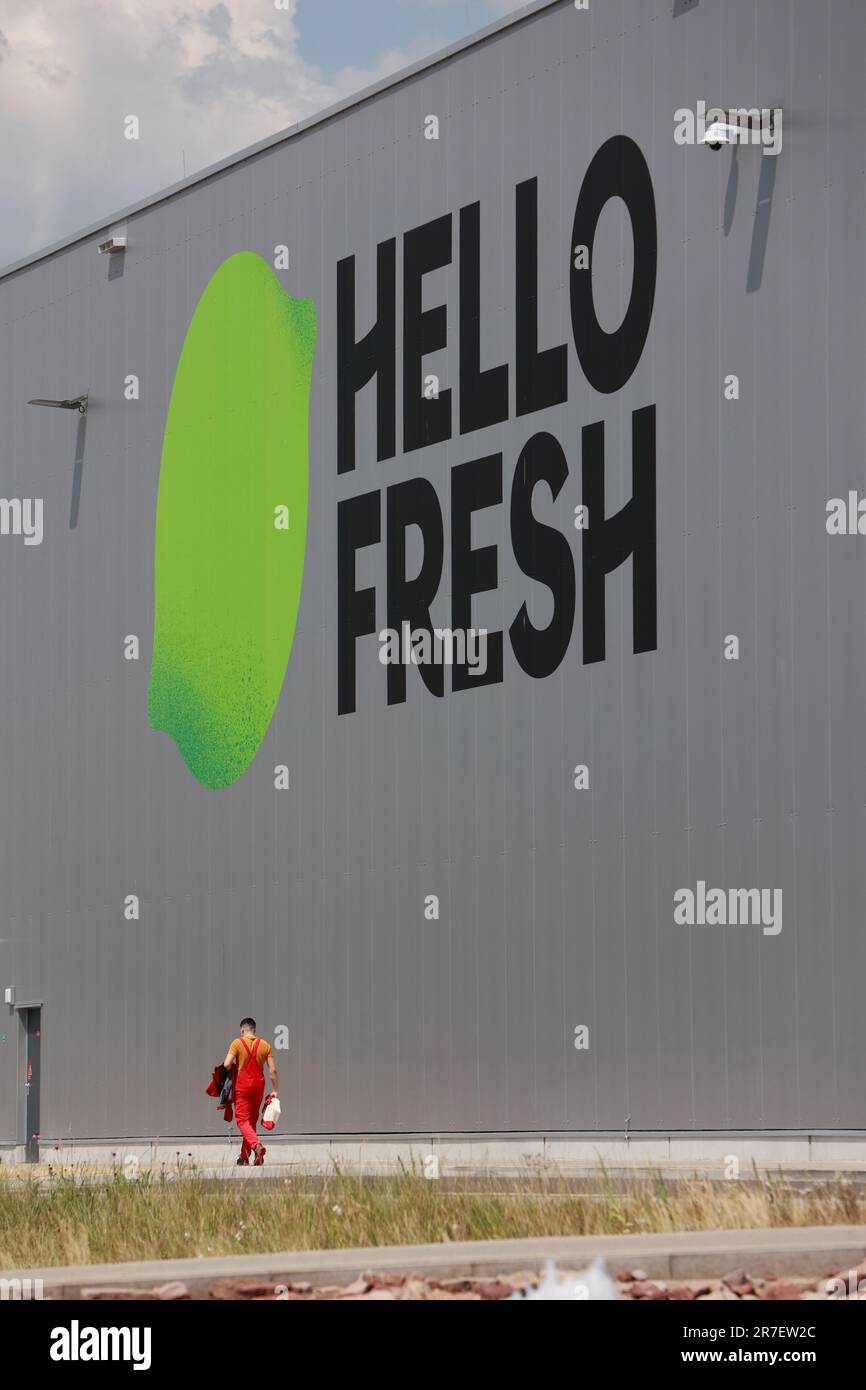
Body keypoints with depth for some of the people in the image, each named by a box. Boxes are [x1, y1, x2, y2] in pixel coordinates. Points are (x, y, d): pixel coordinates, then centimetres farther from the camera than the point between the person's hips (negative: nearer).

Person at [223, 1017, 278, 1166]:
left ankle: (257, 1145, -30)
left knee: (242, 1120, -3)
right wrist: (274, 1090, 7)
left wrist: (234, 1065, 9)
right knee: (251, 1120, 14)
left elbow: (227, 1064, -14)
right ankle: (244, 1157, 17)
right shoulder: (265, 1045, 6)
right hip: (259, 1085, 4)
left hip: (242, 1085, -4)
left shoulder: (237, 1043, -5)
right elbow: (272, 1070, 2)